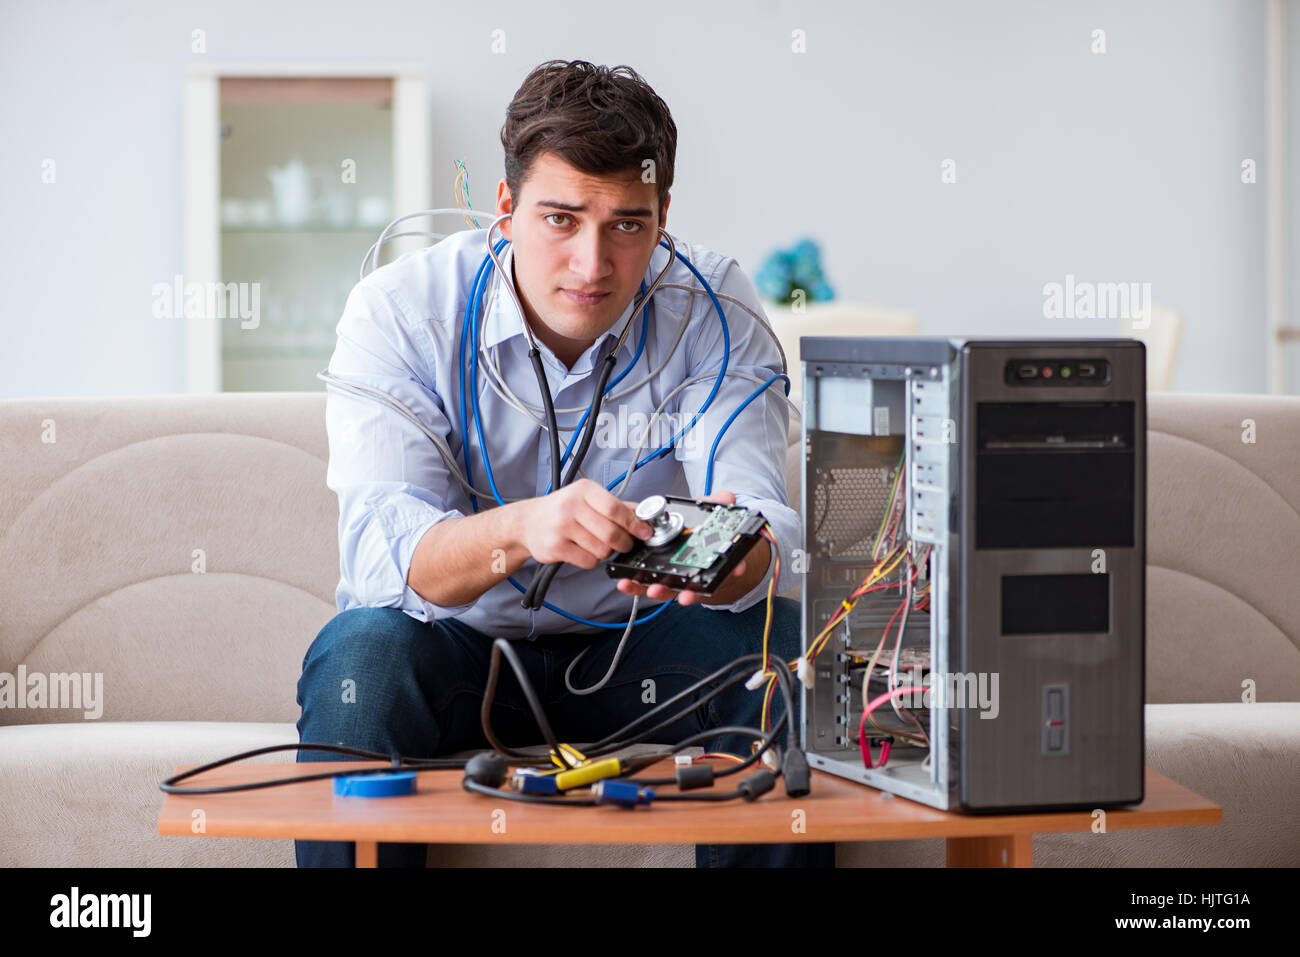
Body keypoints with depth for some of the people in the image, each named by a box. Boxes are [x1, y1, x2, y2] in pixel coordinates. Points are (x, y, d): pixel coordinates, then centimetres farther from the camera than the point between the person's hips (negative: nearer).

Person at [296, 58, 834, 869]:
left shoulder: (715, 309, -10)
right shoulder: (399, 311, -15)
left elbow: (765, 525, -20)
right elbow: (381, 551, -27)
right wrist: (518, 530, -48)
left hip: (628, 653, 1)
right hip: (459, 650, -1)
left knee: (784, 647, -26)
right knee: (362, 653, -33)